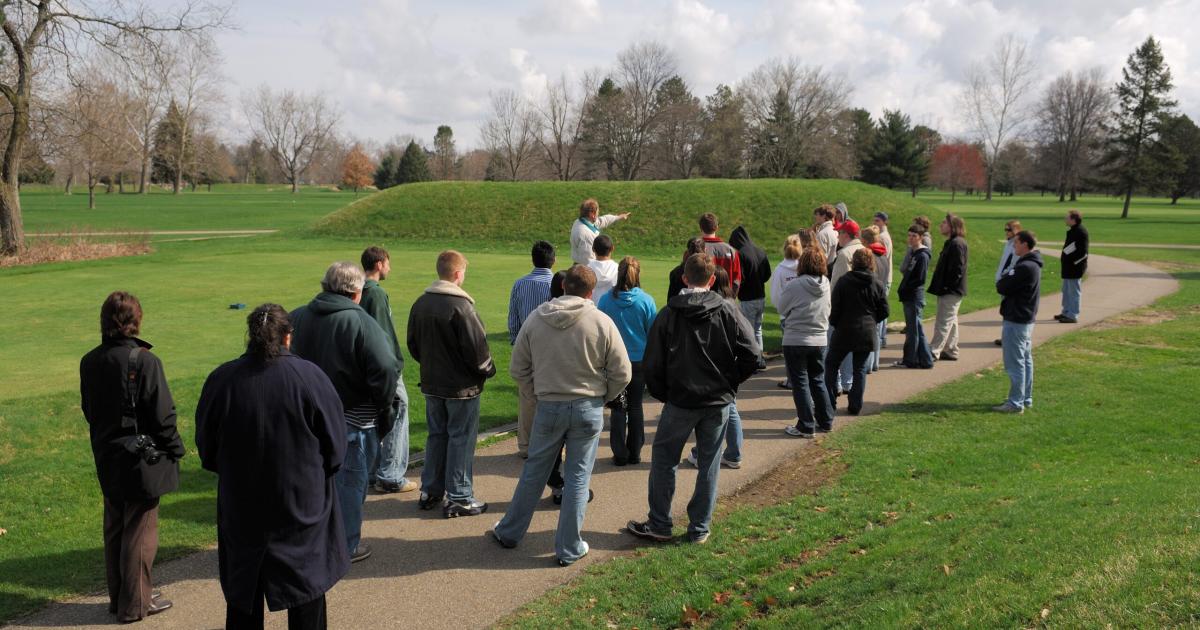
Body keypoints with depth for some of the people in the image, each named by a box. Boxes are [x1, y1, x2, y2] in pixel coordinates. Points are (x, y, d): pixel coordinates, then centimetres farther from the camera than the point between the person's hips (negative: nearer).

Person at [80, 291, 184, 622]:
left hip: (107, 459, 7)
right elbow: (163, 415, -16)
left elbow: (88, 409, 10)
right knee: (140, 531, 4)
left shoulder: (89, 362, 1)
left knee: (114, 529, 17)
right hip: (142, 458, -6)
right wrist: (174, 451, -3)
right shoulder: (144, 361, -19)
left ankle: (117, 596, 29)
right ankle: (135, 603, 12)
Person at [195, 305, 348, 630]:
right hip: (303, 503, -2)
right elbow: (335, 446, -7)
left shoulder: (221, 379, -9)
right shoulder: (310, 377, -14)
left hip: (240, 503, 2)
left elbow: (206, 446, 1)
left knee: (243, 584, 16)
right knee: (306, 577, 14)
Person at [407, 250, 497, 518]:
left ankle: (429, 491, 25)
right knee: (461, 439, 3)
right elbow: (476, 347, -19)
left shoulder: (420, 303, 3)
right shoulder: (461, 305, -20)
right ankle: (459, 498, 8)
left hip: (431, 384, 7)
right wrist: (488, 370, -2)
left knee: (436, 435, 18)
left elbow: (413, 344, 11)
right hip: (462, 386, -7)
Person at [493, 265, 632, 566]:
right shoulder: (602, 322, -11)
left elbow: (518, 369, 2)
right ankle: (569, 549, 15)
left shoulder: (535, 319, -5)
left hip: (548, 407, 2)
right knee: (578, 478, 8)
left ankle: (509, 532, 31)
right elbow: (622, 373, -7)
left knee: (533, 472, 17)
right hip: (588, 409, -2)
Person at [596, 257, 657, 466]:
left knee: (618, 408, 8)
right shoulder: (646, 301, -10)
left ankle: (620, 453, 7)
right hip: (640, 360, 0)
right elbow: (653, 333, -3)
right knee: (636, 406, 12)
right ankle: (635, 453, 16)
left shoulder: (605, 300, -9)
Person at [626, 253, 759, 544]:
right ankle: (700, 528, 16)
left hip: (679, 401, -1)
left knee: (663, 460, 13)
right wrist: (730, 382, 6)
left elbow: (652, 364, -4)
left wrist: (662, 393, 11)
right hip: (718, 402, 1)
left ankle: (659, 525, 17)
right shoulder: (727, 312, -4)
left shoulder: (668, 314, -4)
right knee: (709, 465, 11)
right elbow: (751, 356, -9)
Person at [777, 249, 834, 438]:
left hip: (795, 341, -5)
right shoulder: (825, 285, -1)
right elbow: (827, 312, 8)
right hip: (820, 341, 5)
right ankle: (826, 421, 24)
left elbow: (781, 308, -4)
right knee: (818, 381, 18)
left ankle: (806, 426, 6)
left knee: (800, 384, 4)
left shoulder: (794, 286, -17)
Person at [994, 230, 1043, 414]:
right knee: (1025, 361, 16)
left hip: (1016, 321, -11)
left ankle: (1016, 403, -3)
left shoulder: (1025, 267, -21)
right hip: (1026, 318, 11)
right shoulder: (1032, 264, 13)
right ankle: (1026, 399, 24)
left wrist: (1003, 280, -1)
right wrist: (1007, 279, -4)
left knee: (1015, 363, -6)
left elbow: (1002, 287, -20)